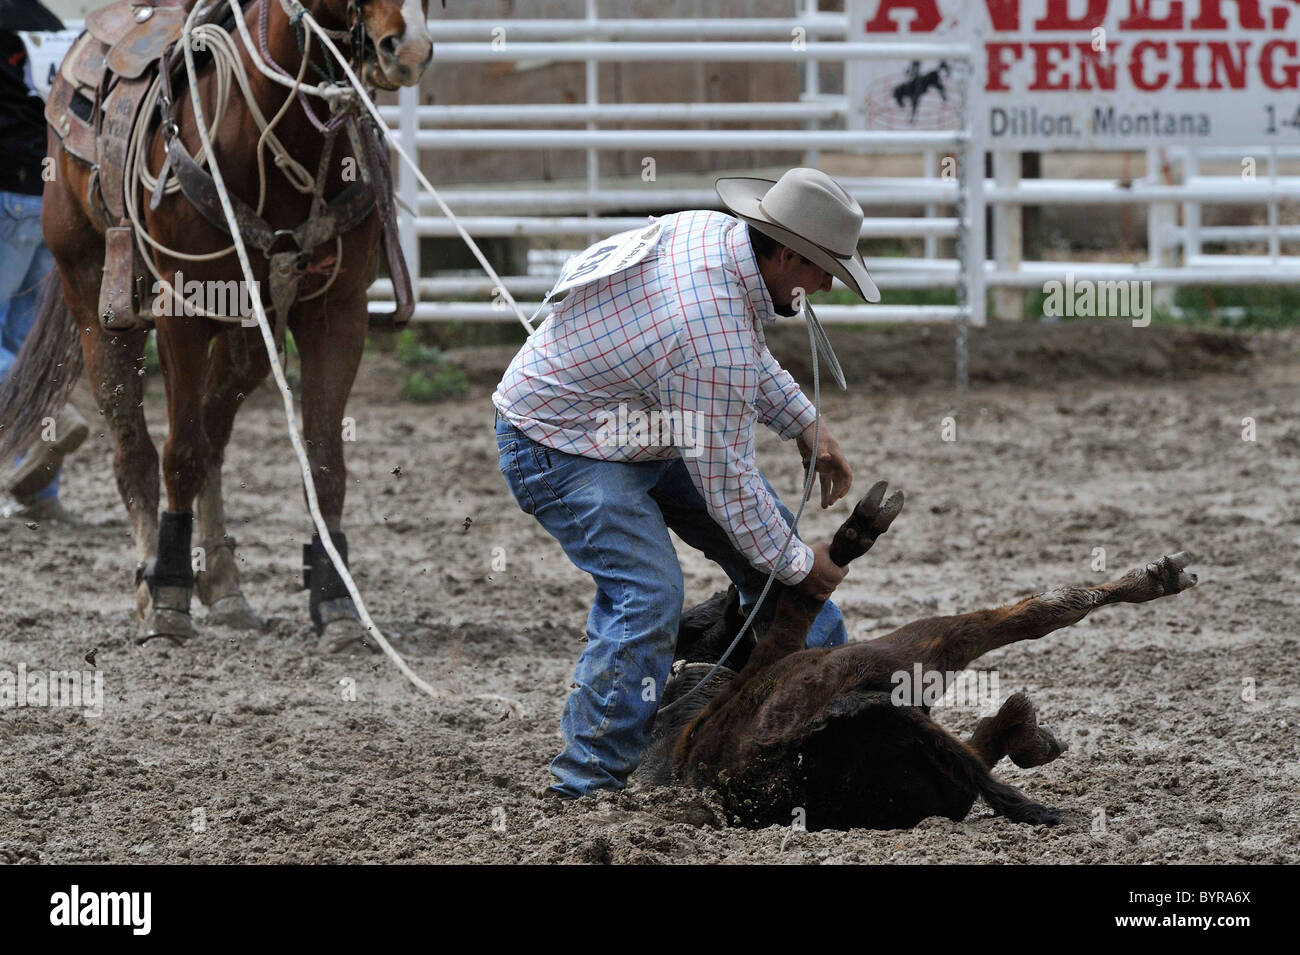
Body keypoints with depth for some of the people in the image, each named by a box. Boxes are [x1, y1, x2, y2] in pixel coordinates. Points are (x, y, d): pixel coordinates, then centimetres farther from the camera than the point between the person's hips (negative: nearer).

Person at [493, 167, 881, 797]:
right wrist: (797, 565, -14)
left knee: (771, 535, 12)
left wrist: (807, 426, 11)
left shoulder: (712, 233, -8)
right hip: (558, 450, -10)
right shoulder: (713, 333, -36)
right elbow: (725, 483, -26)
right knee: (647, 596, -22)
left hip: (643, 427, 10)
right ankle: (588, 782, -13)